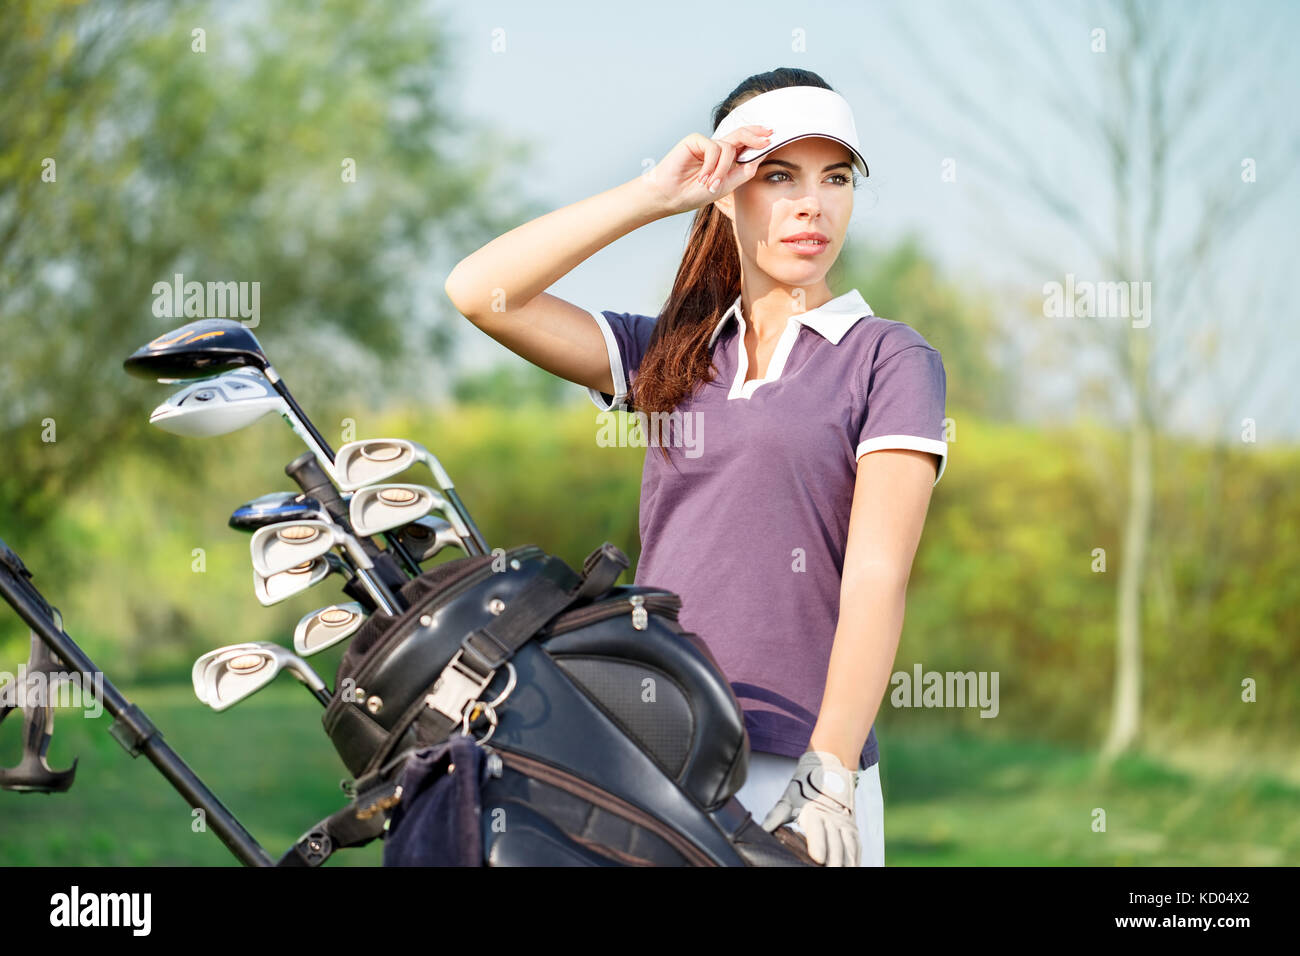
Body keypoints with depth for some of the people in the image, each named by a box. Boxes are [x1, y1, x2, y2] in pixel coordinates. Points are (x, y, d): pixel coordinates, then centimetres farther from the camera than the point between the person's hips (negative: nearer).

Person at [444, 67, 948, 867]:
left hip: (788, 767, -4)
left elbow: (876, 576, -9)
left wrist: (829, 777, -19)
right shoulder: (670, 352, 16)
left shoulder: (890, 360, 2)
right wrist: (654, 195, 0)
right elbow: (480, 291, 5)